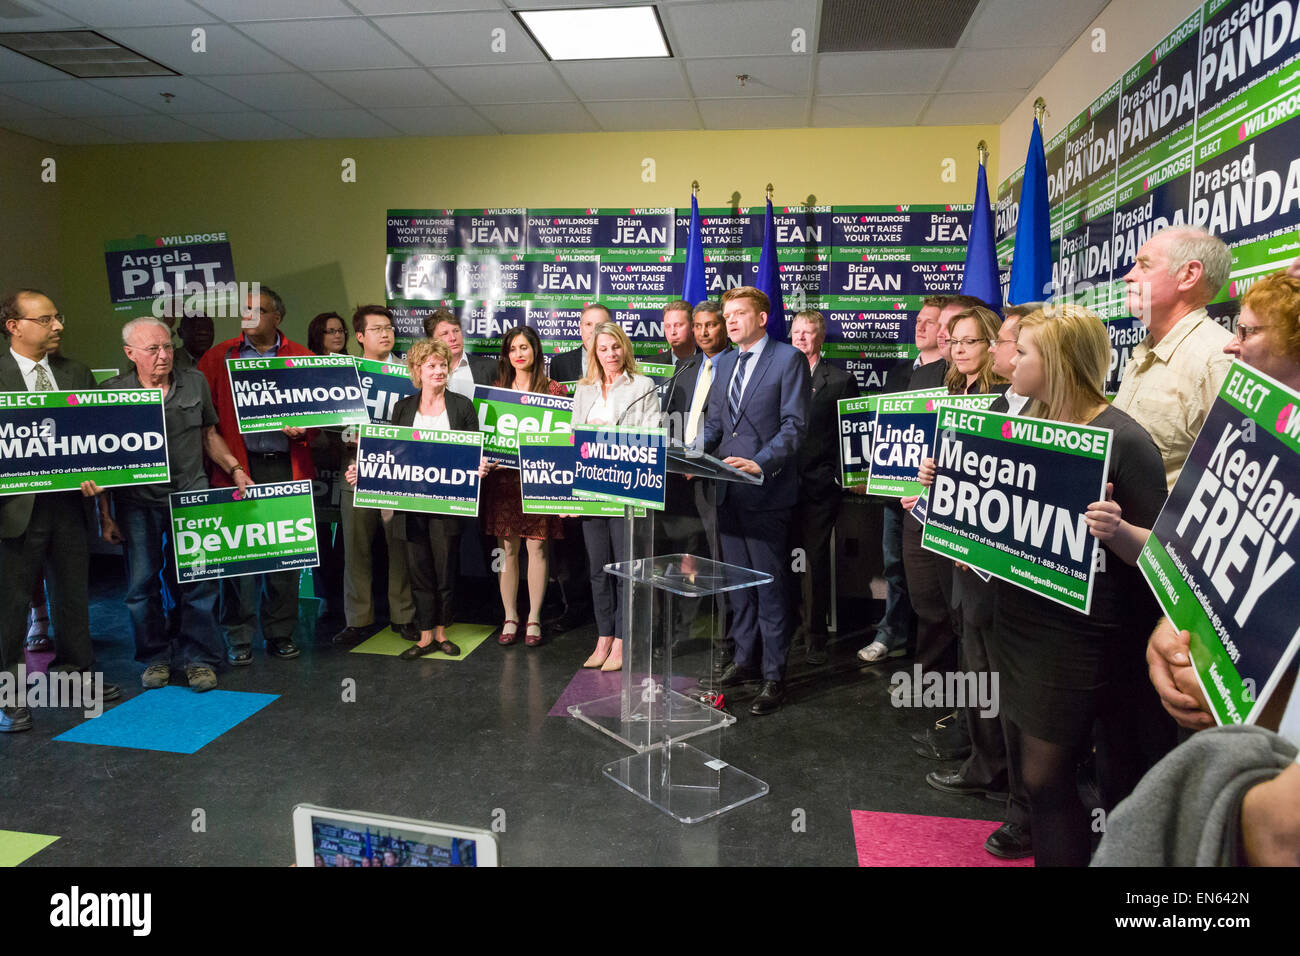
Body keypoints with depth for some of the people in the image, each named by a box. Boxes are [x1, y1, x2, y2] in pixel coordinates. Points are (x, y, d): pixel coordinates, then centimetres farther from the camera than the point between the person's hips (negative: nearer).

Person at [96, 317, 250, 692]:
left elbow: (209, 435, 16)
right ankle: (156, 657, 23)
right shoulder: (113, 393, -1)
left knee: (198, 582, 1)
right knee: (142, 585, 7)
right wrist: (105, 515, 0)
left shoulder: (195, 383, 5)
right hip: (138, 503, -1)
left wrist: (235, 469, 2)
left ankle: (198, 657, 14)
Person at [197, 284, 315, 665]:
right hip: (238, 466, -1)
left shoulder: (301, 358, 9)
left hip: (287, 466, 1)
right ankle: (239, 638, 12)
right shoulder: (218, 357, 8)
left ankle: (280, 633, 18)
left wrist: (303, 428, -11)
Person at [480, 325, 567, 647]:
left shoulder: (552, 389, 3)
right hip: (503, 476, 3)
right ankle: (510, 618, 15)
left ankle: (534, 618, 11)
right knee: (506, 548, 5)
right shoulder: (497, 390, 12)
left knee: (537, 547, 0)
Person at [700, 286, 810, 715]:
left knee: (770, 585, -1)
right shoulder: (724, 362, 16)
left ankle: (773, 676, 9)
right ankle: (745, 658, 29)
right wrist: (695, 452, -1)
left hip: (766, 492, -7)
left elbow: (794, 425, -11)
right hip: (728, 490, 7)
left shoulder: (789, 359, -5)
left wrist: (760, 464, -23)